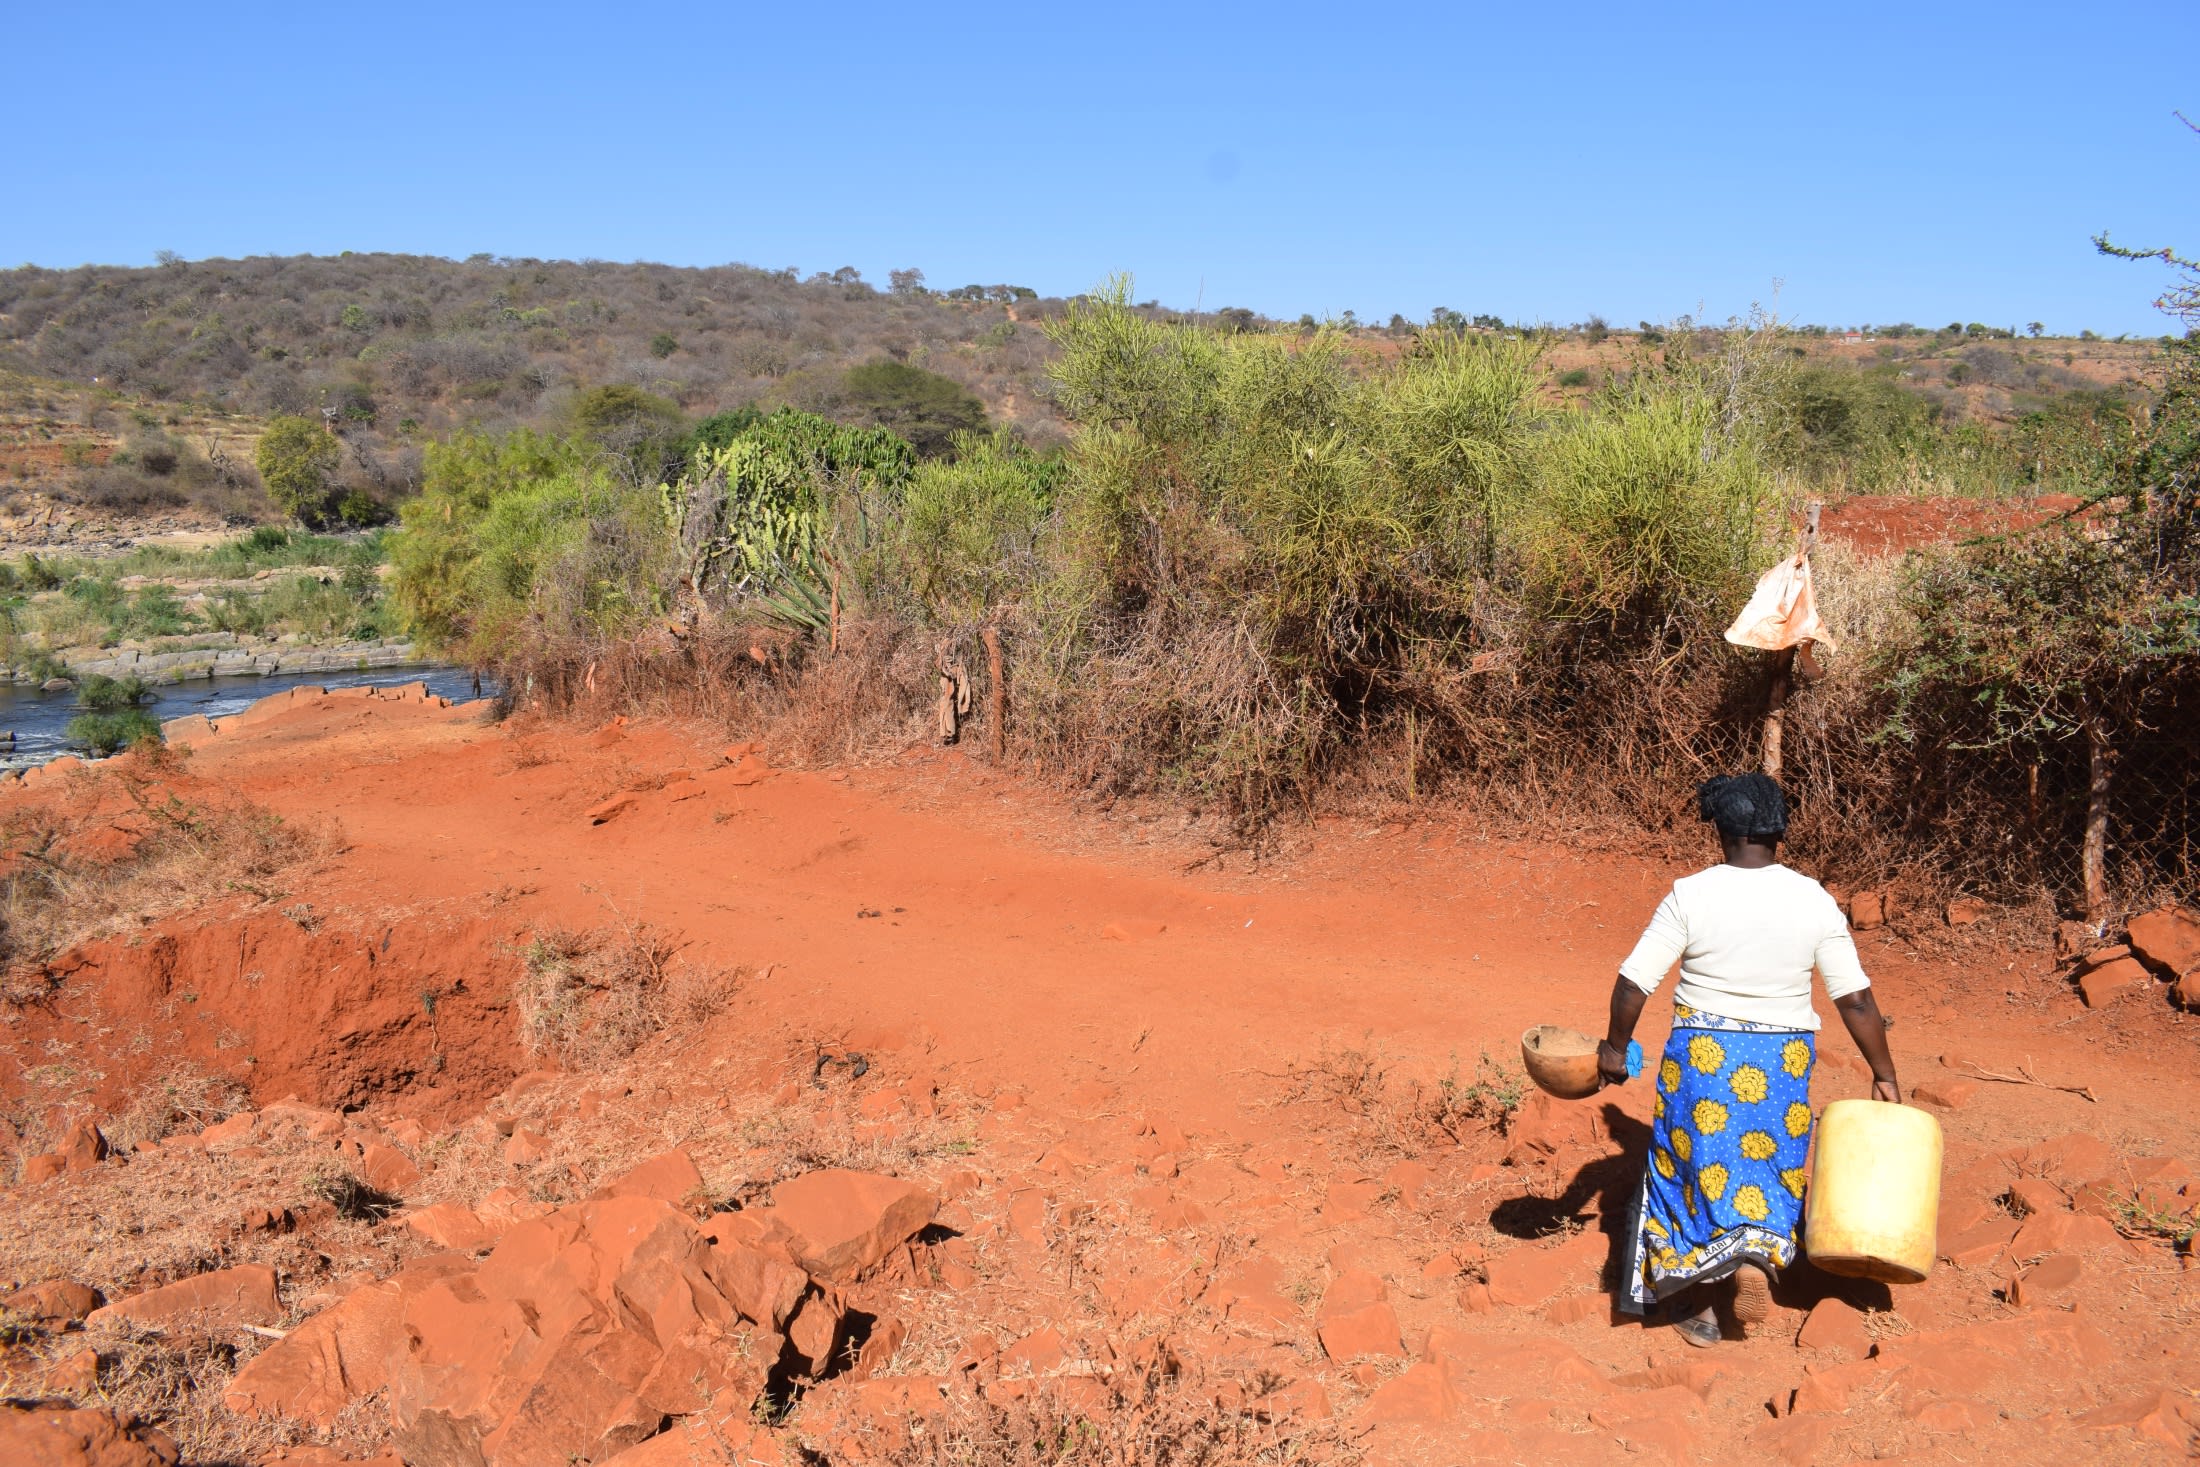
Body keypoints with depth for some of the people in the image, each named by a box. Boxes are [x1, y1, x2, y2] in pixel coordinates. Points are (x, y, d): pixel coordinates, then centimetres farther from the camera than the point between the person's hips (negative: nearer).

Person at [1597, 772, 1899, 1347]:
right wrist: (1884, 1074, 6)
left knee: (1697, 1164, 13)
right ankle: (1755, 1256, -7)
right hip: (1783, 1062, 2)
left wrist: (1616, 1046, 5)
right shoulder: (1814, 901, -5)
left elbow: (1634, 980, -9)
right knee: (1768, 1167, 20)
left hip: (1701, 1057, -1)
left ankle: (1695, 1305, 22)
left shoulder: (1690, 895, -11)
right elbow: (1855, 998, -4)